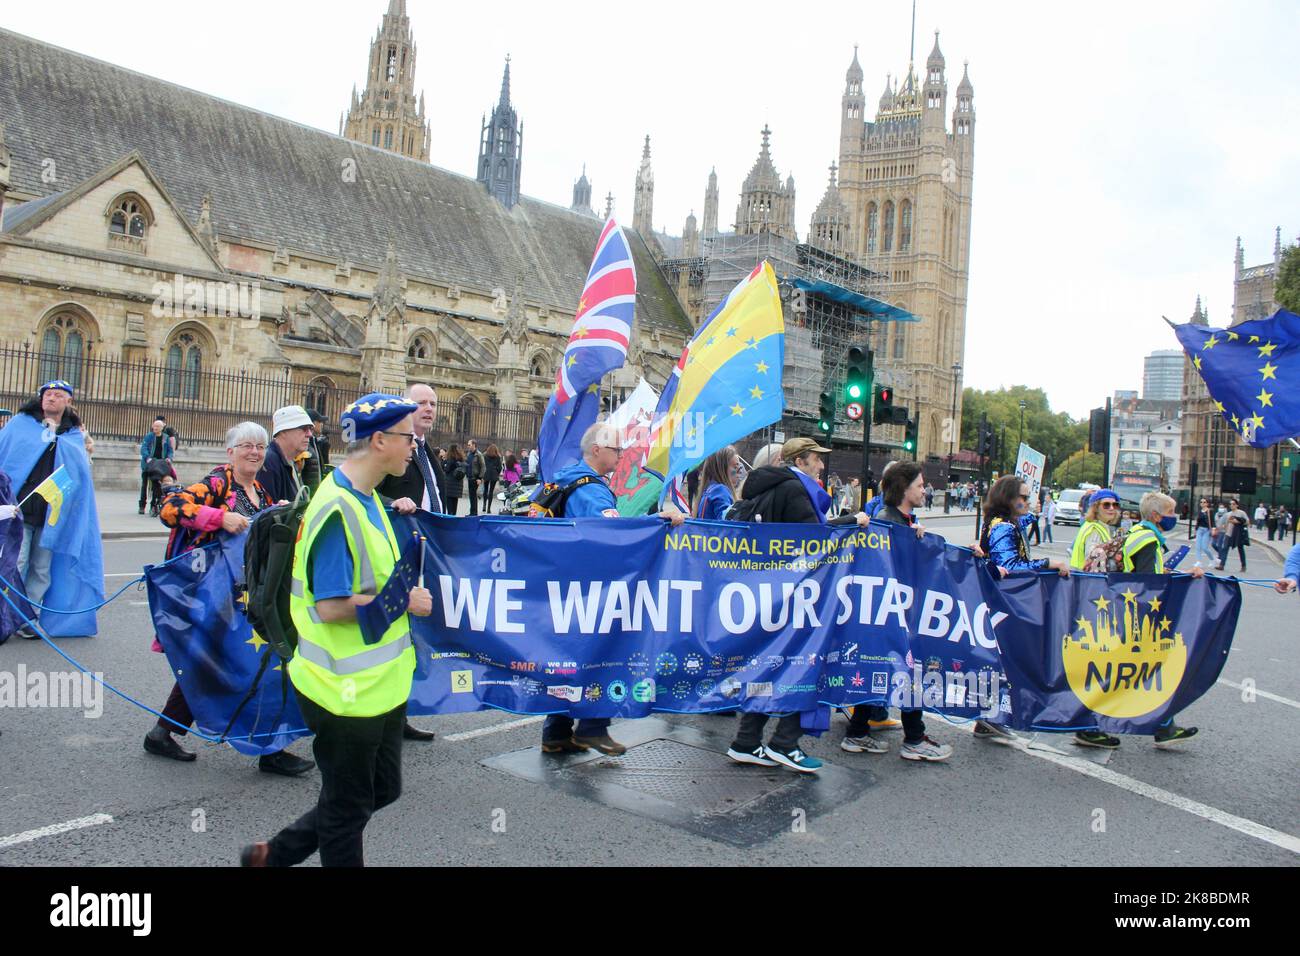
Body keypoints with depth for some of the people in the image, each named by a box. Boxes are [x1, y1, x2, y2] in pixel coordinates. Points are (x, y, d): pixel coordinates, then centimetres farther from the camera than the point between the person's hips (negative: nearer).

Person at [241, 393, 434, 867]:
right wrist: (403, 601, -16)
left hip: (381, 680, 10)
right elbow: (331, 607, -25)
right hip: (349, 688, -10)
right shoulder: (337, 509, -22)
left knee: (381, 789, 22)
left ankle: (275, 854, 35)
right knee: (348, 804, 9)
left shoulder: (366, 499, 9)